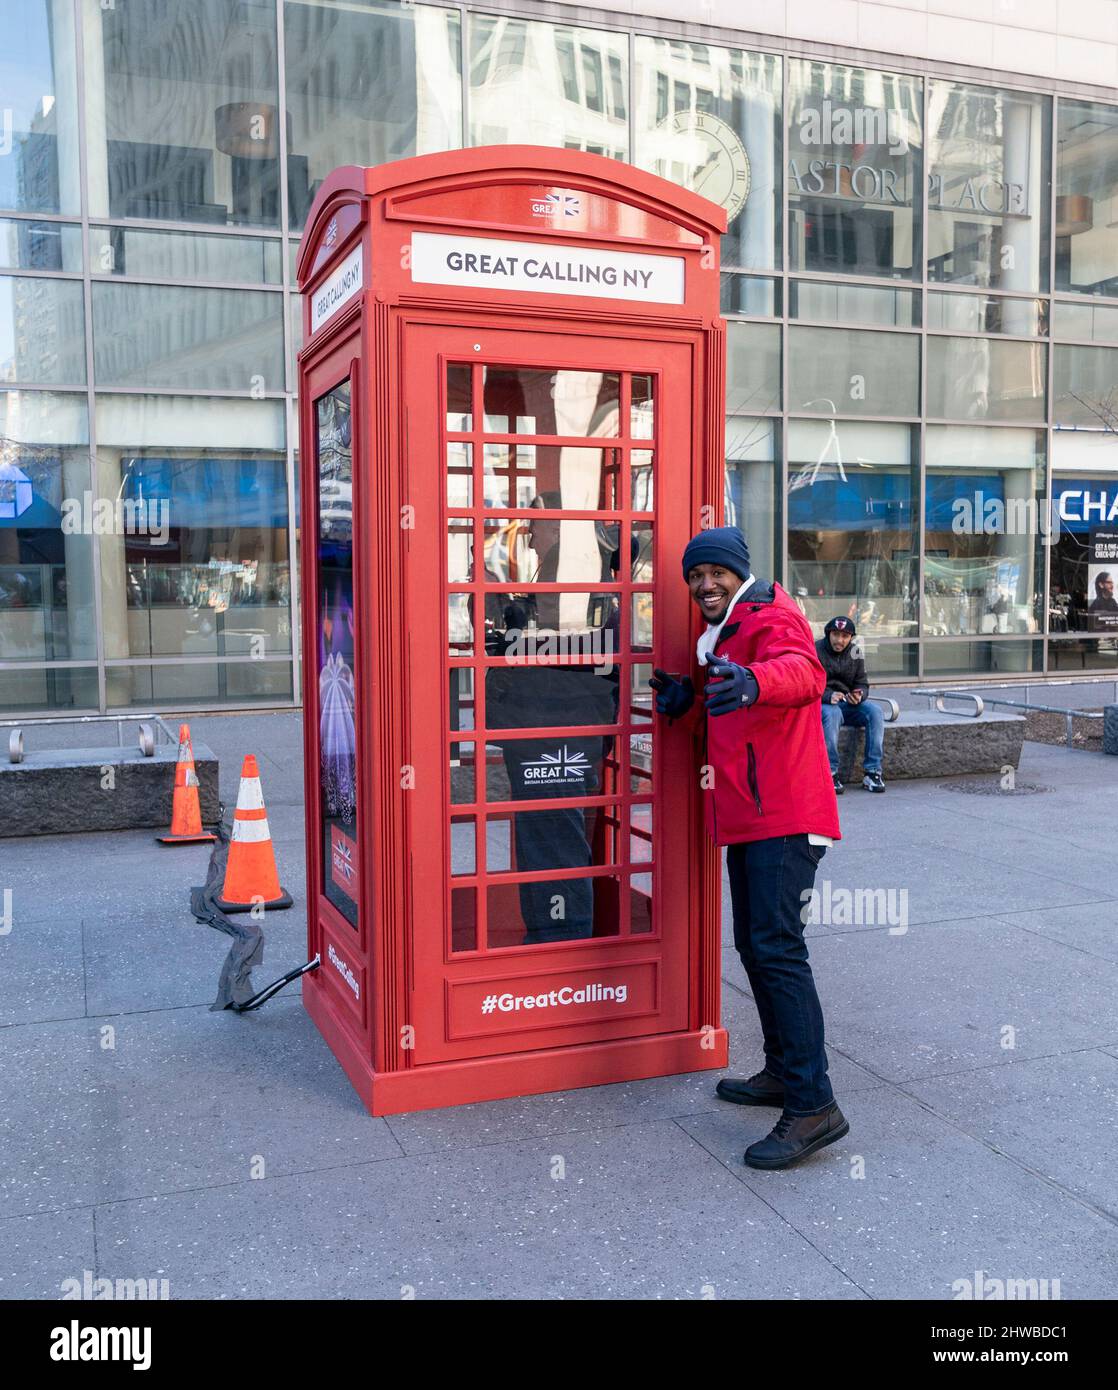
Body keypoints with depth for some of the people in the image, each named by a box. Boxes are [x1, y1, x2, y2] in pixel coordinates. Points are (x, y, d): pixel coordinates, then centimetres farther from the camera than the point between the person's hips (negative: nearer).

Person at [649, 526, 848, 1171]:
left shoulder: (772, 616, -10)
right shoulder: (725, 629, 21)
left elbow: (804, 672, -33)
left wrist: (752, 681, -55)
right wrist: (687, 699, 12)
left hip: (783, 816, -11)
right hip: (749, 817, 11)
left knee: (777, 949, -15)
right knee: (755, 946, 16)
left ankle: (814, 1105, -12)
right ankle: (783, 1071, 29)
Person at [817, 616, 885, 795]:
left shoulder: (855, 654, 10)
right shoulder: (815, 651, -6)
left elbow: (862, 684, 11)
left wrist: (859, 696, -14)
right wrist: (828, 696, -30)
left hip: (848, 703, 5)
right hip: (820, 704, -5)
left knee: (875, 712, -22)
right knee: (832, 713, -39)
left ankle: (872, 772, -22)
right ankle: (830, 773, -35)